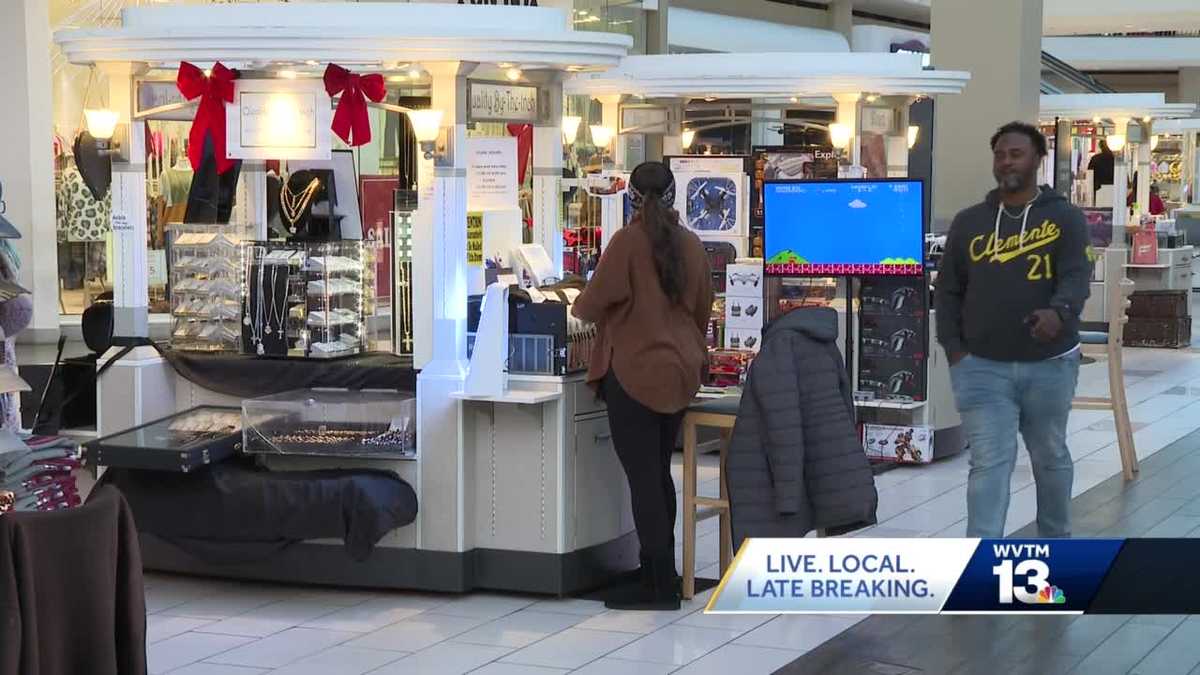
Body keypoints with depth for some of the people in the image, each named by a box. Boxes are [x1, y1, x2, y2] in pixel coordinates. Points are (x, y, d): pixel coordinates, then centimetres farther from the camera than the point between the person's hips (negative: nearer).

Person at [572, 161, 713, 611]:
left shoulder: (628, 241, -13)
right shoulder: (691, 245, 4)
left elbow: (593, 303, -8)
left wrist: (577, 308, 15)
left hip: (635, 373, -6)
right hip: (680, 372, 6)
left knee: (643, 478, -3)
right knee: (659, 473, 16)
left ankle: (660, 587, -3)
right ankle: (661, 573, 23)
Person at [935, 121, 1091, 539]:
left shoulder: (1064, 218, -1)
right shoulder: (969, 223, 6)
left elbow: (1076, 275, -15)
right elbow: (948, 290, 10)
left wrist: (1059, 312, -37)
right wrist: (953, 348, -1)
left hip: (1049, 365, 0)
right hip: (983, 367, 1)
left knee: (1050, 457, 17)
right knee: (989, 464, -6)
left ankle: (1056, 541, 37)